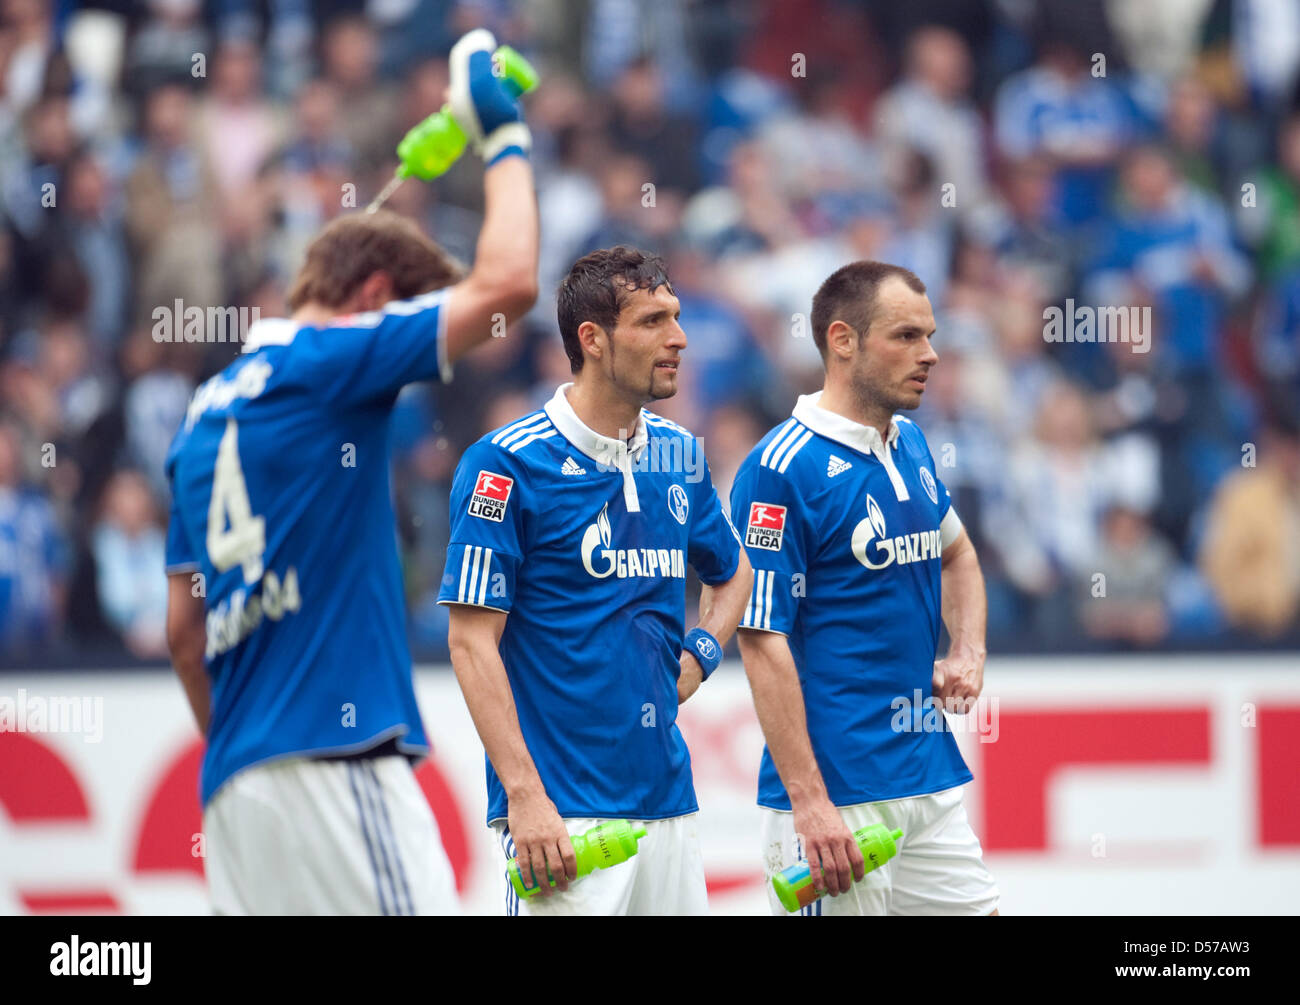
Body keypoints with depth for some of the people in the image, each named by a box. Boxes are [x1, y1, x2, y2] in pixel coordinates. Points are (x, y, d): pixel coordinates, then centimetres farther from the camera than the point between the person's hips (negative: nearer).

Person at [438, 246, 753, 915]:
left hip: (668, 801, 7)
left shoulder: (678, 455, 11)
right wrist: (524, 795, -18)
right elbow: (471, 639, -11)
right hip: (564, 812, -6)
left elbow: (732, 573, 30)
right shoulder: (507, 463, -8)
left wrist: (698, 656, 8)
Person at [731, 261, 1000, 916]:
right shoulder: (780, 469, -13)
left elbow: (956, 553, 31)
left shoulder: (910, 446, 12)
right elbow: (763, 644, -16)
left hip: (931, 781, 8)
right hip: (839, 792, -8)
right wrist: (809, 804, -20)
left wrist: (968, 654, 11)